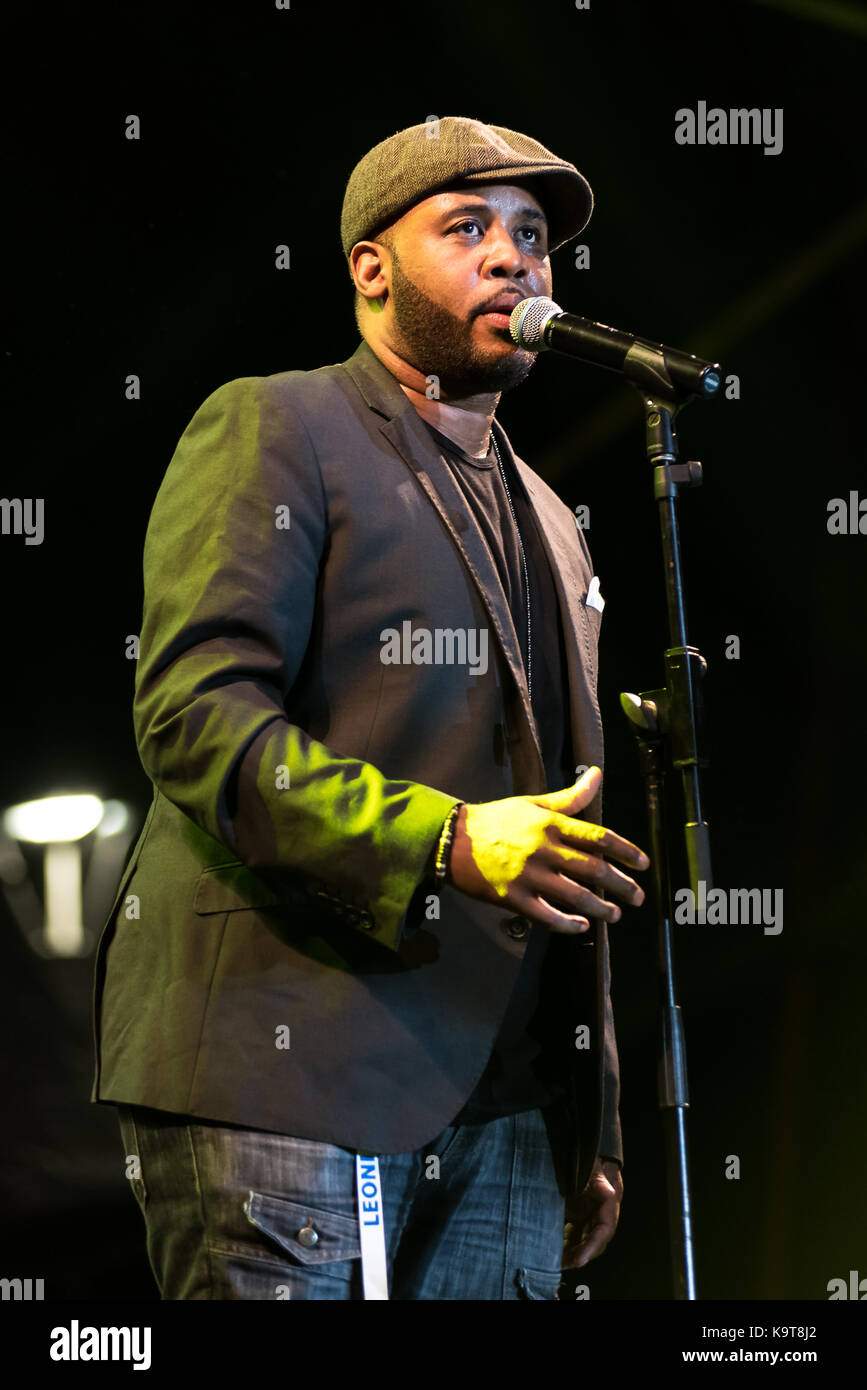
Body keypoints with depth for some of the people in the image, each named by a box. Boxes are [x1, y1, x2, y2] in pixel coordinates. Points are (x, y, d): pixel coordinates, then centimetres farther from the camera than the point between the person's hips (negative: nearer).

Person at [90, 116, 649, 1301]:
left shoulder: (549, 526, 24)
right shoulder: (273, 428, 2)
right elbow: (196, 713, -12)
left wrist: (593, 1126, 20)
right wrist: (447, 843, -23)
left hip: (500, 1106, 7)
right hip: (293, 1076, -7)